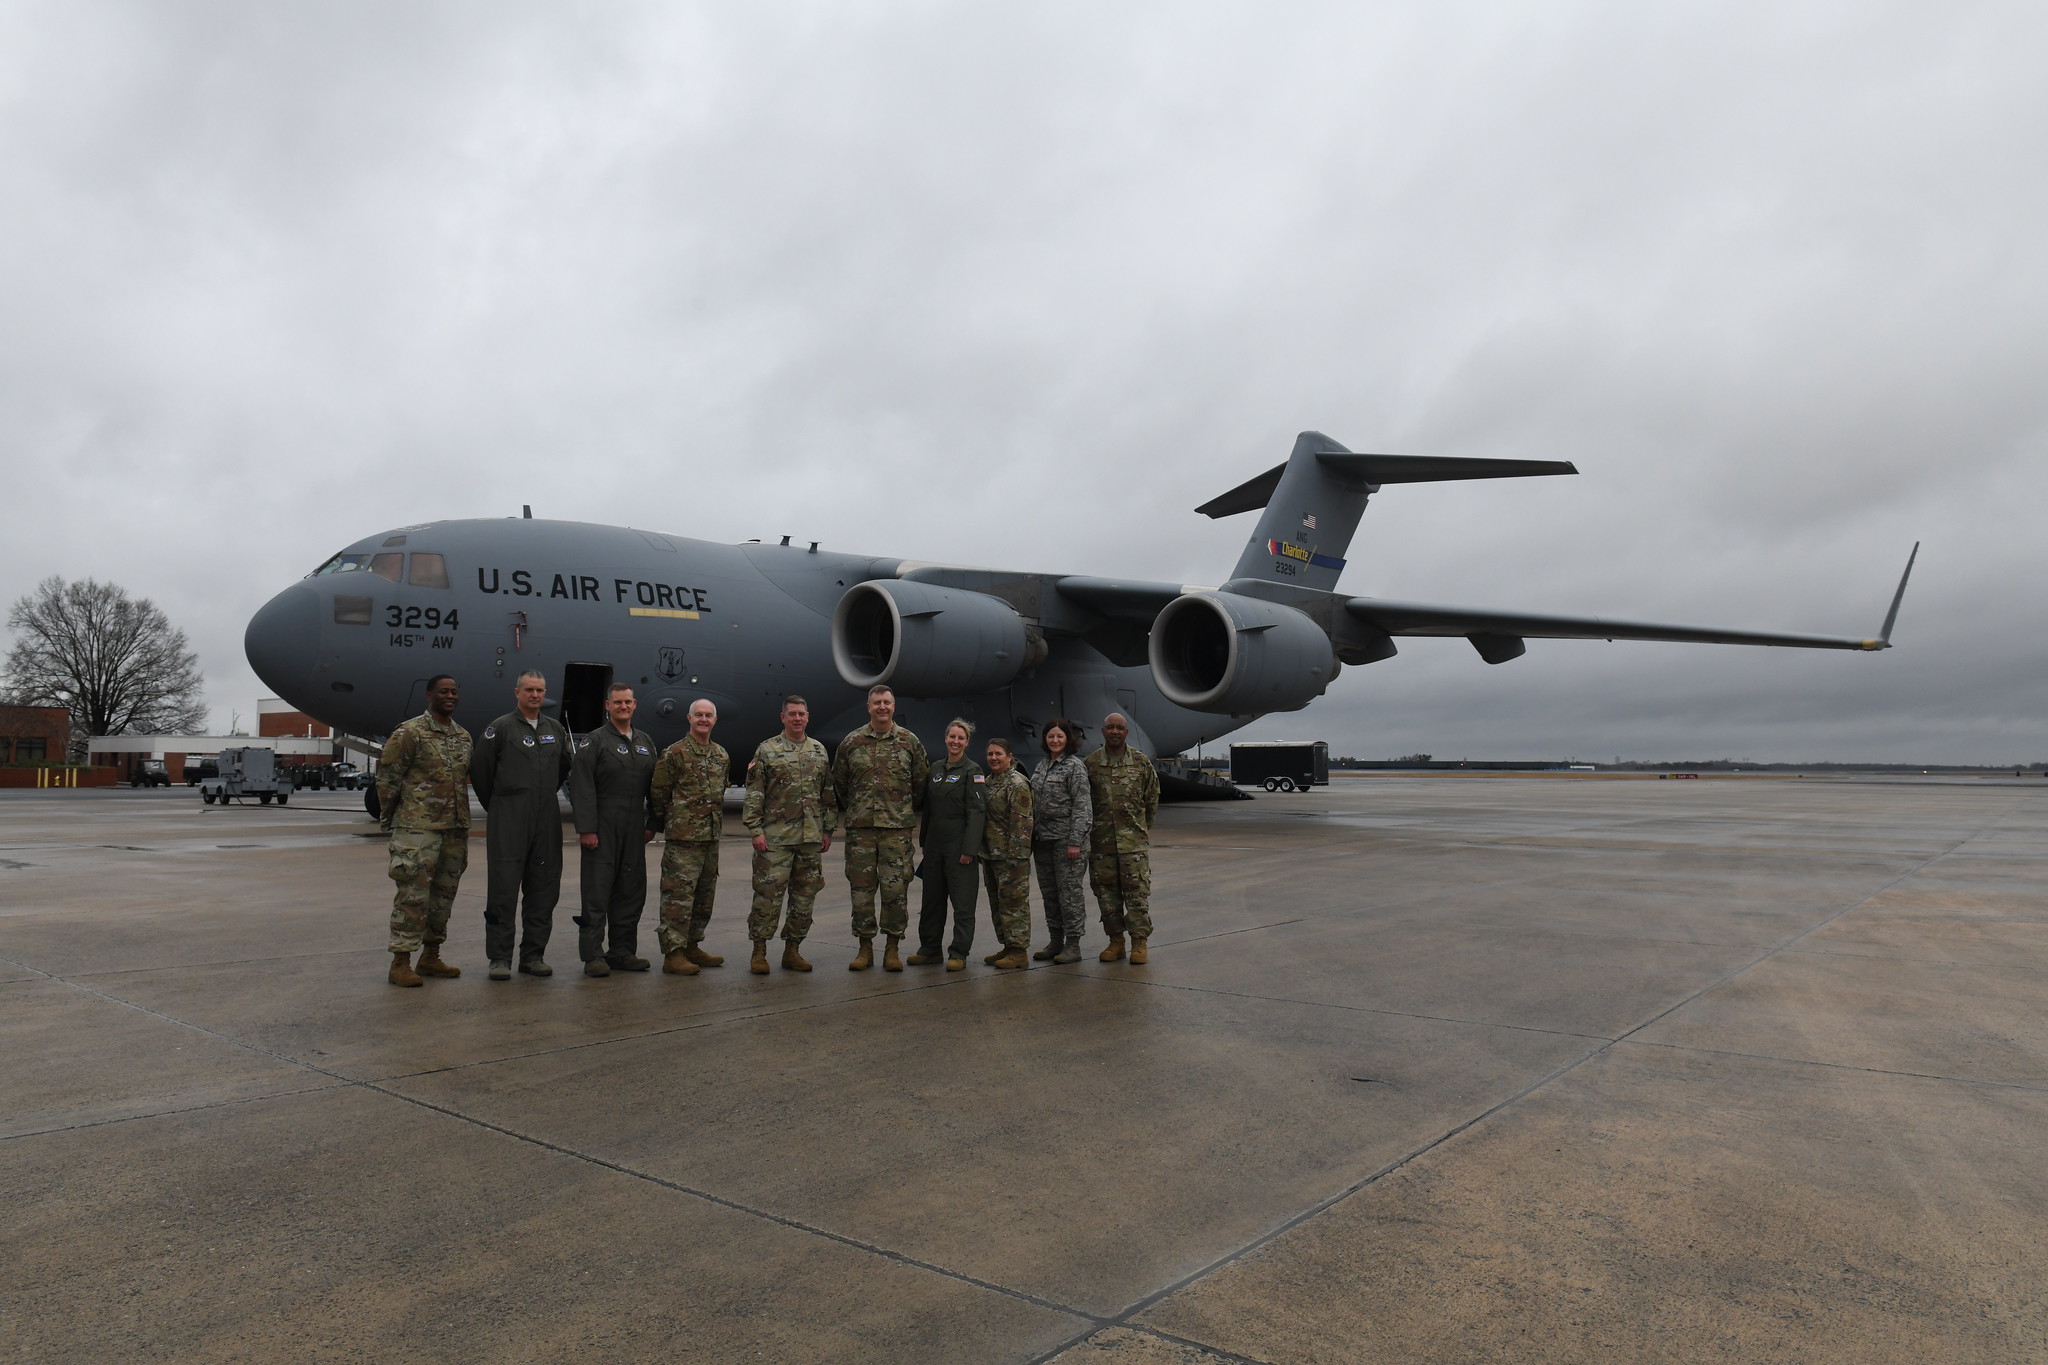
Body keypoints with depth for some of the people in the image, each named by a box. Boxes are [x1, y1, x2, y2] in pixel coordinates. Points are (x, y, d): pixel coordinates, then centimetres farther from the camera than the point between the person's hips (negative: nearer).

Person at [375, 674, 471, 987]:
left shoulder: (464, 737, 13)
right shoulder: (409, 733, -8)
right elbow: (387, 779, -5)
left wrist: (461, 823, 17)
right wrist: (390, 820, 1)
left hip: (455, 830, 7)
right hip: (418, 830, -7)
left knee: (443, 895, 12)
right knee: (413, 895, -6)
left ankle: (430, 957, 22)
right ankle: (400, 962, 0)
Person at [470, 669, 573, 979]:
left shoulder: (556, 729, 12)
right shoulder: (501, 727, -3)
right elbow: (480, 768, -2)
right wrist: (497, 806, 5)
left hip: (547, 821, 5)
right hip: (508, 823, -5)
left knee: (543, 889, 7)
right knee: (503, 889, -4)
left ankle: (533, 954, 15)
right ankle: (500, 957, 3)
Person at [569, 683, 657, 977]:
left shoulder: (646, 742, 15)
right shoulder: (595, 741, -3)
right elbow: (582, 788, -10)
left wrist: (651, 825, 11)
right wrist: (586, 828, -16)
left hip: (634, 831, 6)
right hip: (602, 829, -6)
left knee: (631, 892, 8)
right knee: (597, 892, -3)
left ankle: (622, 951, 17)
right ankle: (592, 955, 3)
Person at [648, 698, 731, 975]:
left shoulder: (722, 755, 13)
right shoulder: (674, 753, -7)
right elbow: (659, 795, -4)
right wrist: (660, 825, 1)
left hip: (712, 837, 7)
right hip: (683, 838, -7)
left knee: (705, 896, 13)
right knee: (678, 896, -7)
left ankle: (692, 947, 24)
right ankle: (673, 954, -2)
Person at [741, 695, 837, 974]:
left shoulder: (819, 751, 12)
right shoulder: (767, 750, 0)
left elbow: (829, 794, 15)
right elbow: (754, 794, -3)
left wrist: (828, 830, 10)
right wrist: (755, 829, -11)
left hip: (811, 837, 4)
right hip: (775, 837, -4)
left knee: (805, 896, 8)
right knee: (768, 894, -5)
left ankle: (792, 950, 18)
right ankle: (759, 952, 5)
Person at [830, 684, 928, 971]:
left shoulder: (909, 741, 4)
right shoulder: (851, 742, 5)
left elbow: (921, 781, 10)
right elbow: (839, 782, 14)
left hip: (897, 827, -1)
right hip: (860, 827, 1)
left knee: (895, 888, -2)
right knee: (861, 887, 4)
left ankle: (892, 948, 9)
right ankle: (865, 947, 14)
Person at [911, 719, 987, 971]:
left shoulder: (973, 771, -7)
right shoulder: (936, 769, 12)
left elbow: (976, 811, -13)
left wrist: (969, 849, -19)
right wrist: (923, 841, 15)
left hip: (959, 843, -7)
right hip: (934, 843, 7)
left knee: (962, 900, -2)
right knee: (932, 898, 13)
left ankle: (959, 953, 5)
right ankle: (929, 948, 23)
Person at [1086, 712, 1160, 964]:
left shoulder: (1141, 762, 3)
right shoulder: (1091, 763, 3)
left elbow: (1152, 798, 10)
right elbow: (1083, 801, 10)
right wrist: (1091, 828, 11)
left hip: (1134, 840, -1)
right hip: (1101, 841, 1)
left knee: (1137, 891, -2)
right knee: (1106, 891, 7)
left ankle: (1139, 942, 6)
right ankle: (1115, 940, 18)